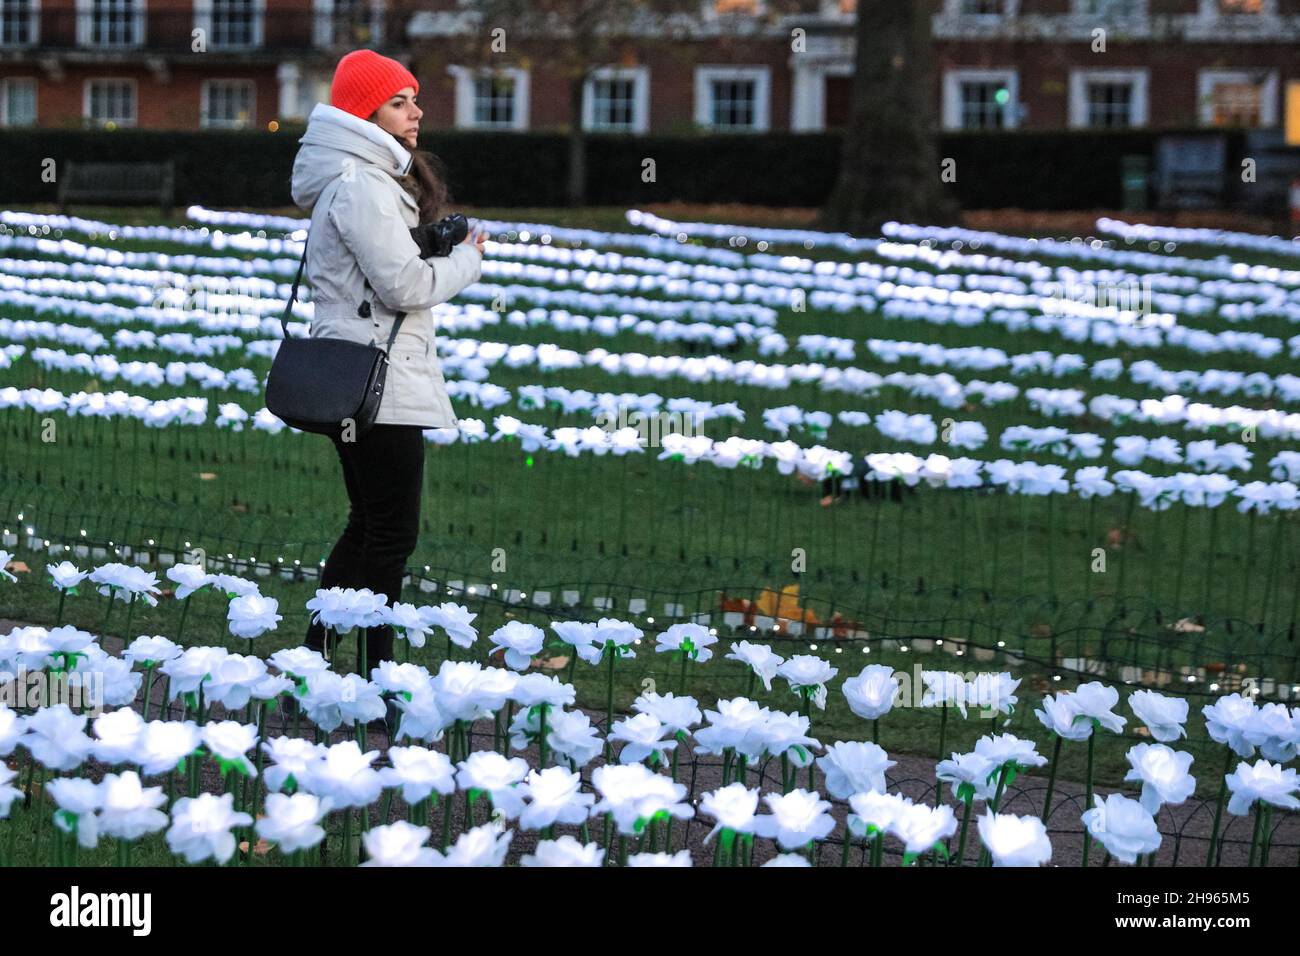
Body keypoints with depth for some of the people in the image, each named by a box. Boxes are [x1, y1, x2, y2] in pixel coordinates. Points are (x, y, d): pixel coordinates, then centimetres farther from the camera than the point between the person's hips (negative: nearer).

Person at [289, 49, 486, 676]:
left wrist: (439, 244, 6)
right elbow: (403, 284, -20)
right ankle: (377, 672, -1)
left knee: (369, 525, 16)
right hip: (378, 380, -11)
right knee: (391, 534, -6)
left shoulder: (373, 176, 17)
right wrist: (467, 260, -4)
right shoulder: (360, 183, -16)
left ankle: (311, 660, 21)